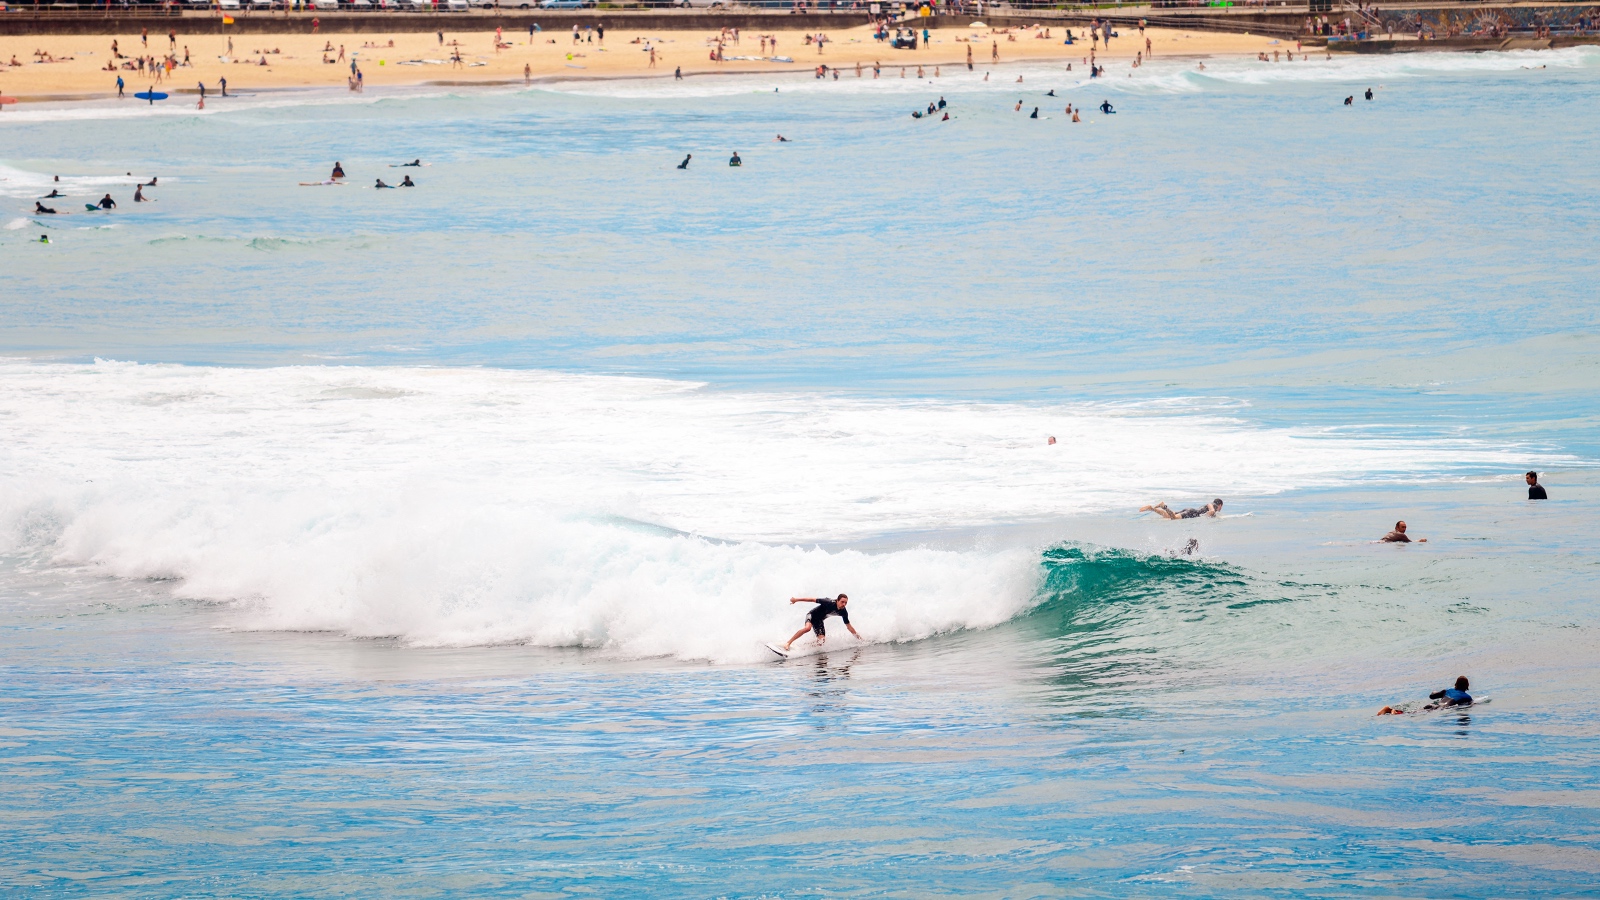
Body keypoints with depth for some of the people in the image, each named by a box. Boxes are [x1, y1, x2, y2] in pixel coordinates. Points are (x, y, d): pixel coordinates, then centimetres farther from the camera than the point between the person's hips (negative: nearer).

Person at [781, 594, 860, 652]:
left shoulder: (843, 612, -14)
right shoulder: (829, 603, -31)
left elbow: (848, 625, -1)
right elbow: (813, 599, -26)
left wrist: (857, 635, -3)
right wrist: (797, 599, -25)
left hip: (819, 621, 6)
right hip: (812, 615, -6)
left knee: (821, 641, -9)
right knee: (808, 628, -35)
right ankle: (788, 643, -30)